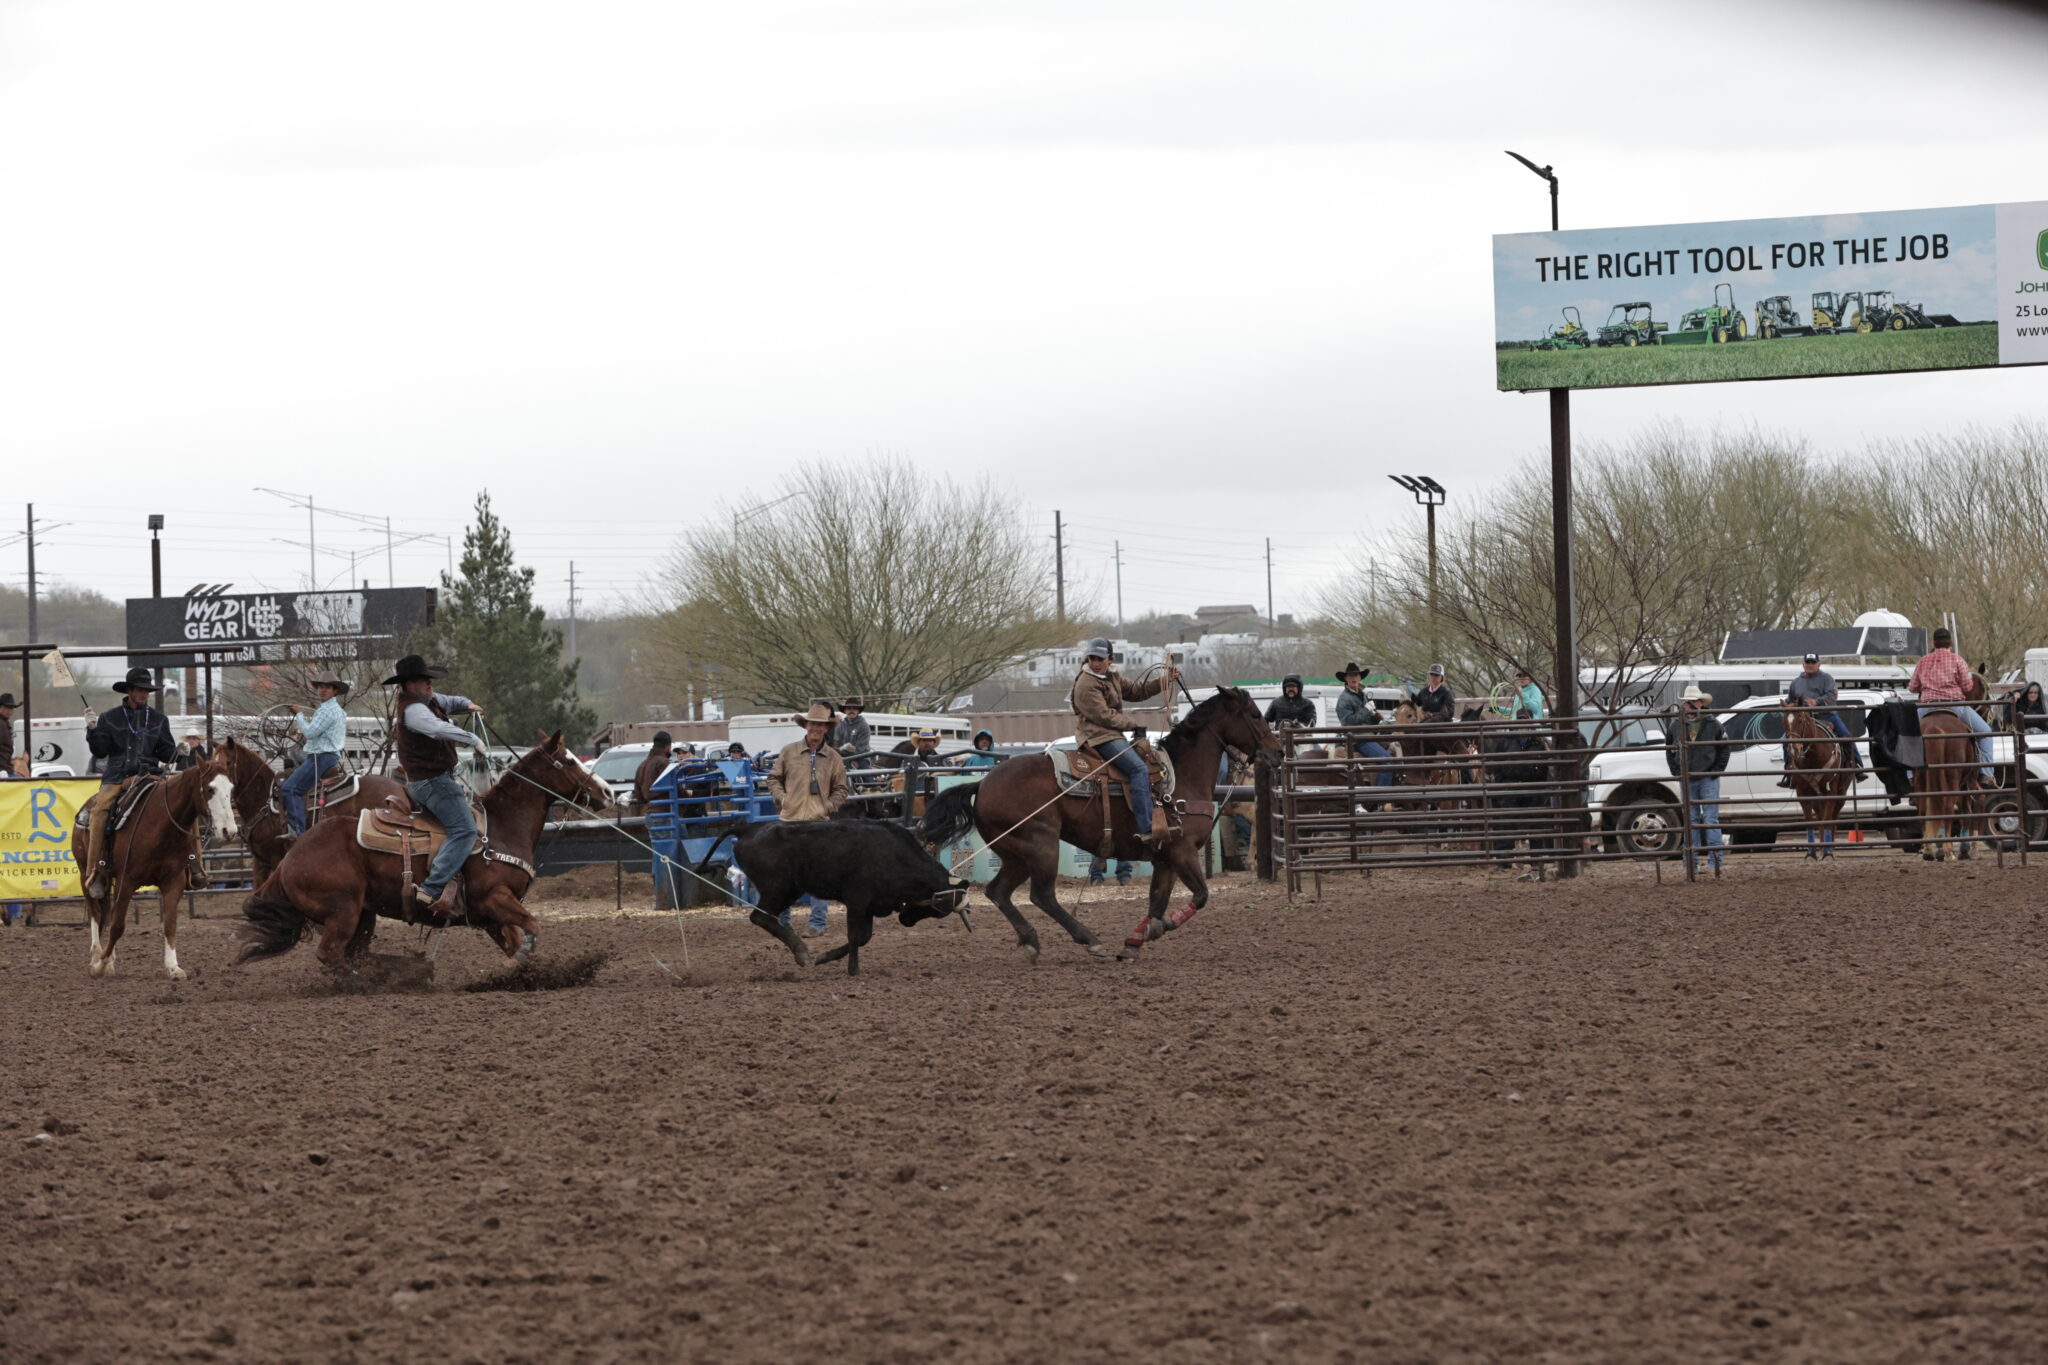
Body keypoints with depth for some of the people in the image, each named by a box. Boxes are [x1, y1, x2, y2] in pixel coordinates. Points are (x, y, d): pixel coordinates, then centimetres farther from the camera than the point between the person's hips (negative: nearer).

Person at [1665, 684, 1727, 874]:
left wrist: (1717, 771, -4)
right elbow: (1669, 750, 13)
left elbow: (1724, 750, 4)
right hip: (1687, 780, 3)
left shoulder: (1713, 725, -1)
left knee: (1711, 819, -5)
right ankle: (1692, 860, 12)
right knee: (1691, 820, 8)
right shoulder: (1678, 726, 5)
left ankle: (1715, 859, -3)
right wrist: (1676, 771, 2)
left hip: (1708, 779, -3)